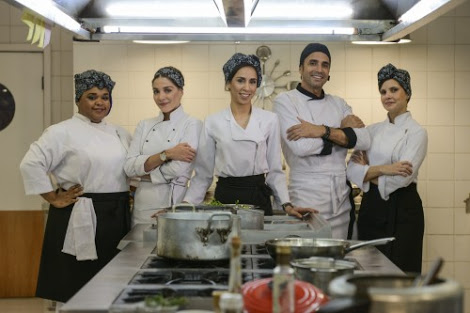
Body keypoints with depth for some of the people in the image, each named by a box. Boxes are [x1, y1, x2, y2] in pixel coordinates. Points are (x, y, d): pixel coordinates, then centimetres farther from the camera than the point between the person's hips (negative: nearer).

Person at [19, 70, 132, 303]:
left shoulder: (120, 134, 12)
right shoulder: (63, 132, -7)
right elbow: (31, 164, -15)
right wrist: (55, 199, -13)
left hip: (117, 217, 6)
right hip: (81, 218, -6)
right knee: (75, 289, 0)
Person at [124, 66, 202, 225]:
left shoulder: (192, 125, -4)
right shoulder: (145, 126, 10)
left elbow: (179, 169, -15)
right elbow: (129, 167, -2)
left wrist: (144, 174, -5)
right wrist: (166, 154, -13)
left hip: (173, 204, -4)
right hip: (142, 208, 4)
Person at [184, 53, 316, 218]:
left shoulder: (270, 120, 2)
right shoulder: (212, 122, 1)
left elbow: (274, 170, 6)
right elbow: (203, 174, 5)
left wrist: (287, 205, -4)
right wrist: (185, 205, -5)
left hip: (259, 200, 1)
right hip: (224, 199, 0)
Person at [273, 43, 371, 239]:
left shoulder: (339, 104, 14)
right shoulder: (285, 101, -1)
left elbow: (364, 141, -3)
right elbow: (300, 147, -15)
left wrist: (322, 131, -15)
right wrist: (342, 130, -4)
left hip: (342, 200, 5)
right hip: (306, 198, -5)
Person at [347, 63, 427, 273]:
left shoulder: (416, 133, -5)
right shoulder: (372, 130, 10)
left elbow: (401, 178, -17)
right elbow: (352, 170, 0)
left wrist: (368, 171, -5)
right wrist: (382, 169, -14)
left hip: (401, 209, -5)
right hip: (371, 207, 5)